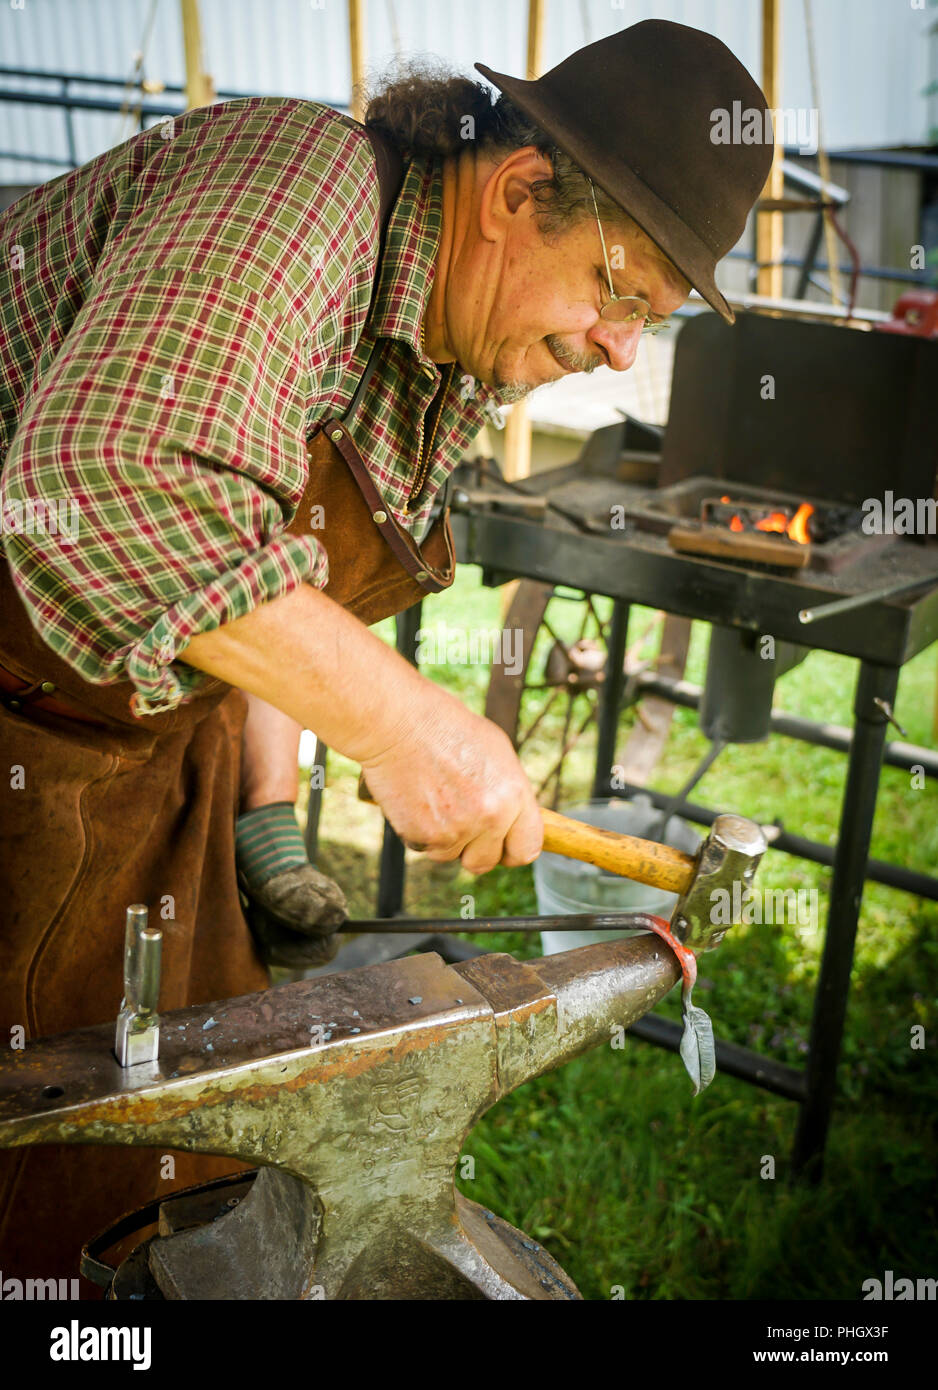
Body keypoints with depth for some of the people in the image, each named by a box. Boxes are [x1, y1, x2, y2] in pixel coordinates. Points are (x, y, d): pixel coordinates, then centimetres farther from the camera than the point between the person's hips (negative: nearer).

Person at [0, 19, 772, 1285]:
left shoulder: (454, 368, 4)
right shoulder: (306, 181, -24)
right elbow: (107, 484, -40)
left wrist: (266, 818, 6)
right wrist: (396, 720, -36)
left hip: (153, 730, 8)